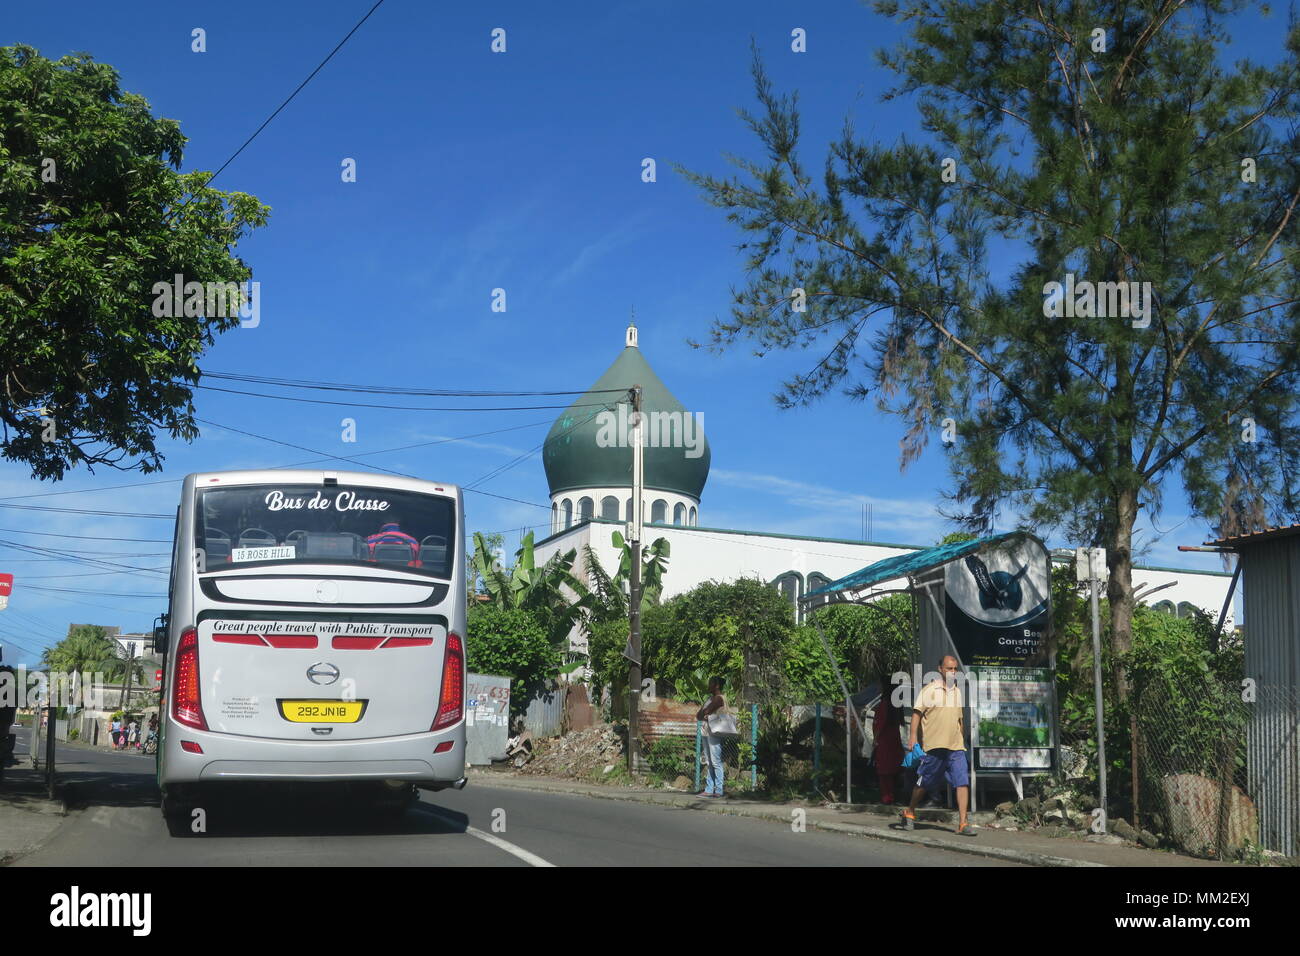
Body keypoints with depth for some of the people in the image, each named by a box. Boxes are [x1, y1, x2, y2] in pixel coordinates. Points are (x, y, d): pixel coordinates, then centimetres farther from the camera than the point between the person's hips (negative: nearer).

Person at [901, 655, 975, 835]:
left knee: (963, 782, -10)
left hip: (956, 747, 4)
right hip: (934, 746, -4)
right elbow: (917, 713, -6)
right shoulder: (929, 690, -2)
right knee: (924, 783, 6)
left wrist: (963, 740, 27)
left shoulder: (958, 691, 16)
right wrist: (912, 737, -14)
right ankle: (909, 813, 27)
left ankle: (963, 823, -11)